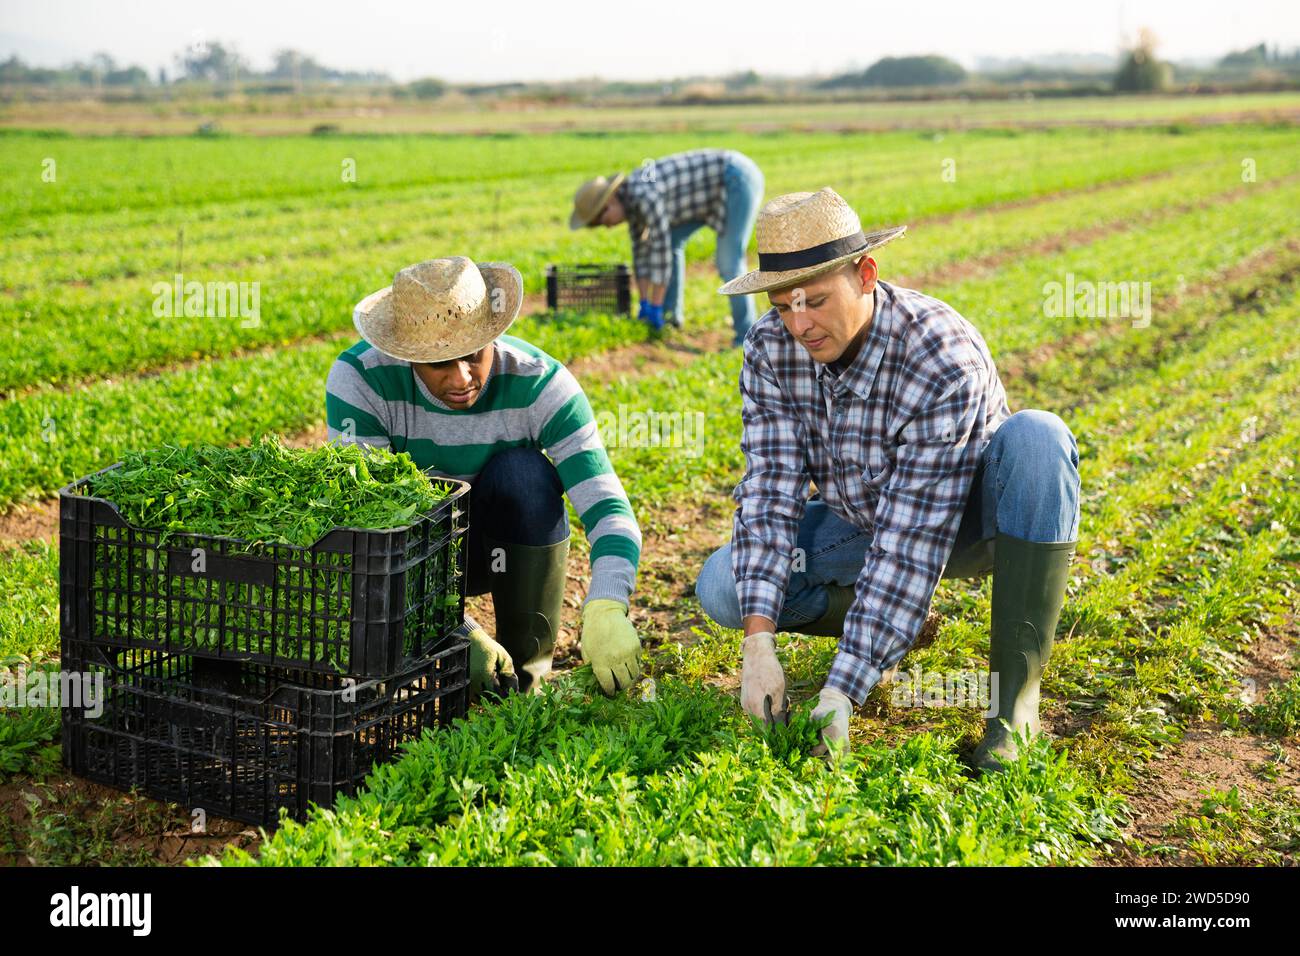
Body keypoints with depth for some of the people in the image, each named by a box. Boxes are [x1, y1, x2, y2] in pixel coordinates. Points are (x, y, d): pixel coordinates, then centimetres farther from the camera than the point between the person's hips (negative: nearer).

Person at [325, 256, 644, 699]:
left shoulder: (540, 383, -25)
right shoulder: (359, 378, -26)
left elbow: (609, 508, -30)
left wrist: (605, 609, -50)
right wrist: (458, 633, -38)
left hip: (500, 545, 1)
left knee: (526, 473, -32)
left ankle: (526, 668, -15)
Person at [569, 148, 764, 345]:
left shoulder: (644, 196, -26)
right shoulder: (630, 198, 3)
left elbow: (661, 251, -24)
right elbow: (640, 249, 9)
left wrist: (654, 308, -16)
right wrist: (644, 305, 8)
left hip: (739, 180, -10)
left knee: (728, 264, -13)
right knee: (672, 239, 11)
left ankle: (746, 340, -6)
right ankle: (671, 314, 18)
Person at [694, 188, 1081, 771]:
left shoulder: (945, 361, -35)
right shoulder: (770, 350, -19)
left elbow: (910, 541, -37)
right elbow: (770, 491, -21)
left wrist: (841, 692, -40)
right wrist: (759, 642, -33)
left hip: (970, 517, -4)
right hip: (858, 521, 4)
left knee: (1035, 436, -37)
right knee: (722, 586, -19)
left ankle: (1015, 691, -29)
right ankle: (898, 625, 2)